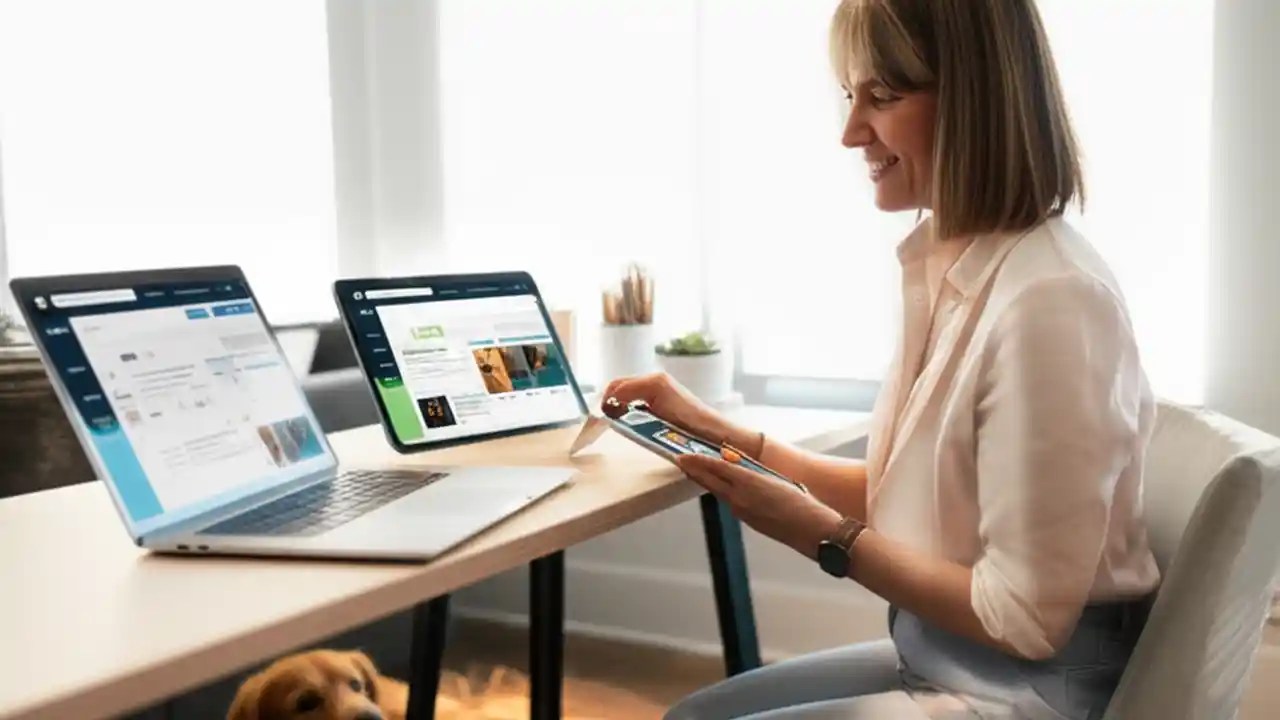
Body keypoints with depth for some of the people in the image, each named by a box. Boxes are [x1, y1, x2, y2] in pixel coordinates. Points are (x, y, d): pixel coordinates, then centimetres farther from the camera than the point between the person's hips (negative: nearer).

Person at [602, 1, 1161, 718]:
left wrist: (822, 535, -16)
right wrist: (725, 434, 5)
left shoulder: (1047, 301, -27)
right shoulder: (948, 264, 1)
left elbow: (1026, 620, -23)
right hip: (938, 656, 8)